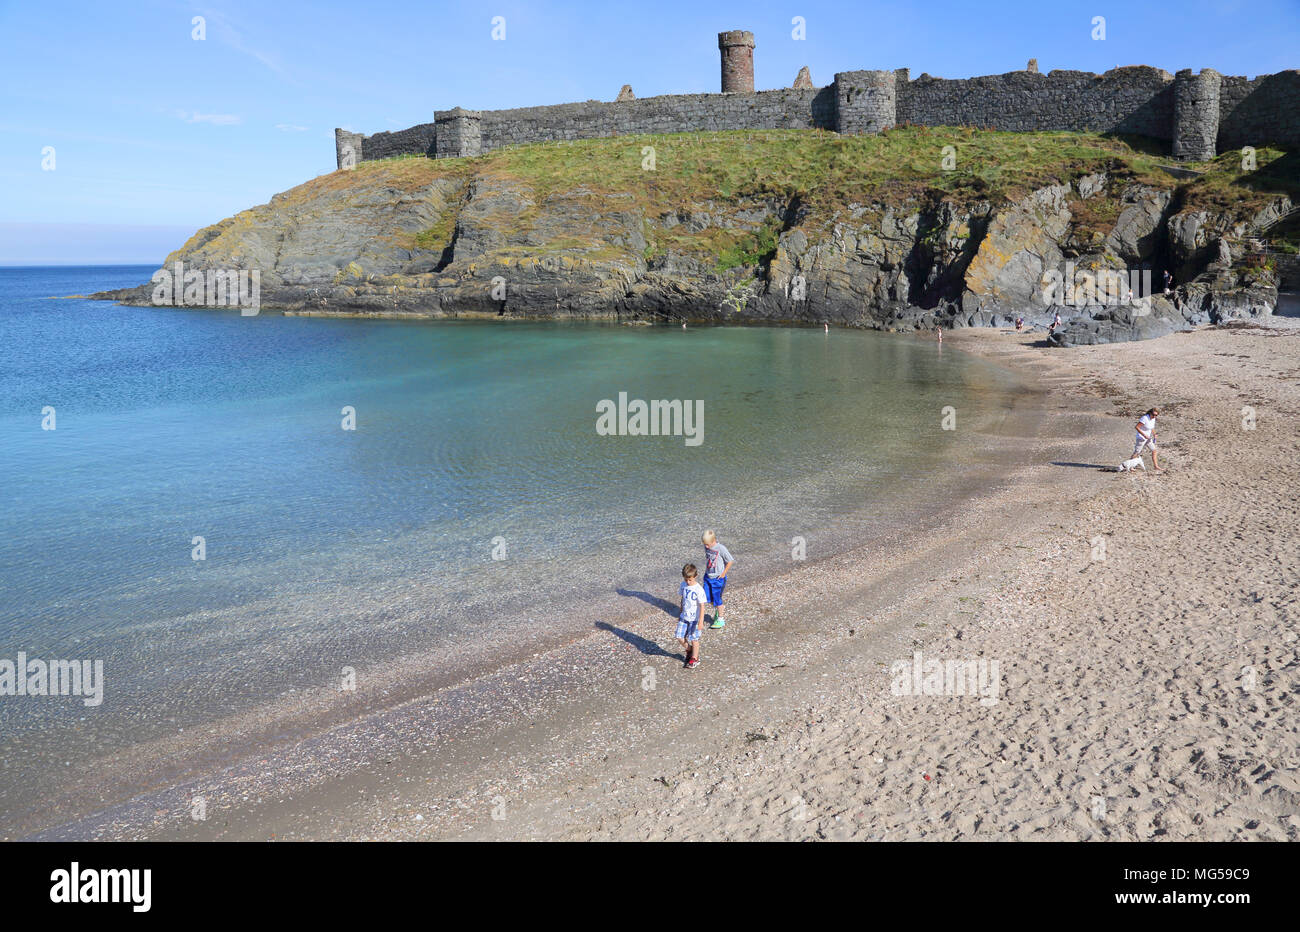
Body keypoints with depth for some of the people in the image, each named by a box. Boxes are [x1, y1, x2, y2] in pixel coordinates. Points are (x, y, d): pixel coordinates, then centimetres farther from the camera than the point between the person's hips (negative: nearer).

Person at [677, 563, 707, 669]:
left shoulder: (699, 590, -19)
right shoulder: (683, 585, -1)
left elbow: (702, 606, -17)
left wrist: (700, 621, -20)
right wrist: (680, 614, 18)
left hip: (694, 619, -5)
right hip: (684, 617, 5)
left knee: (693, 639, 4)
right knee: (680, 637, 3)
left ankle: (694, 659, 21)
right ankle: (689, 651, 30)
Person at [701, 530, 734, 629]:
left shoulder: (721, 549, -22)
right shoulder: (706, 547, -3)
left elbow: (730, 561, -14)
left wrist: (724, 573, -11)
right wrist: (706, 569, 11)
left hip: (718, 578, -6)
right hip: (708, 576, 6)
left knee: (717, 598, 3)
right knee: (707, 597, 10)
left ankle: (720, 619, 19)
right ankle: (716, 610, 39)